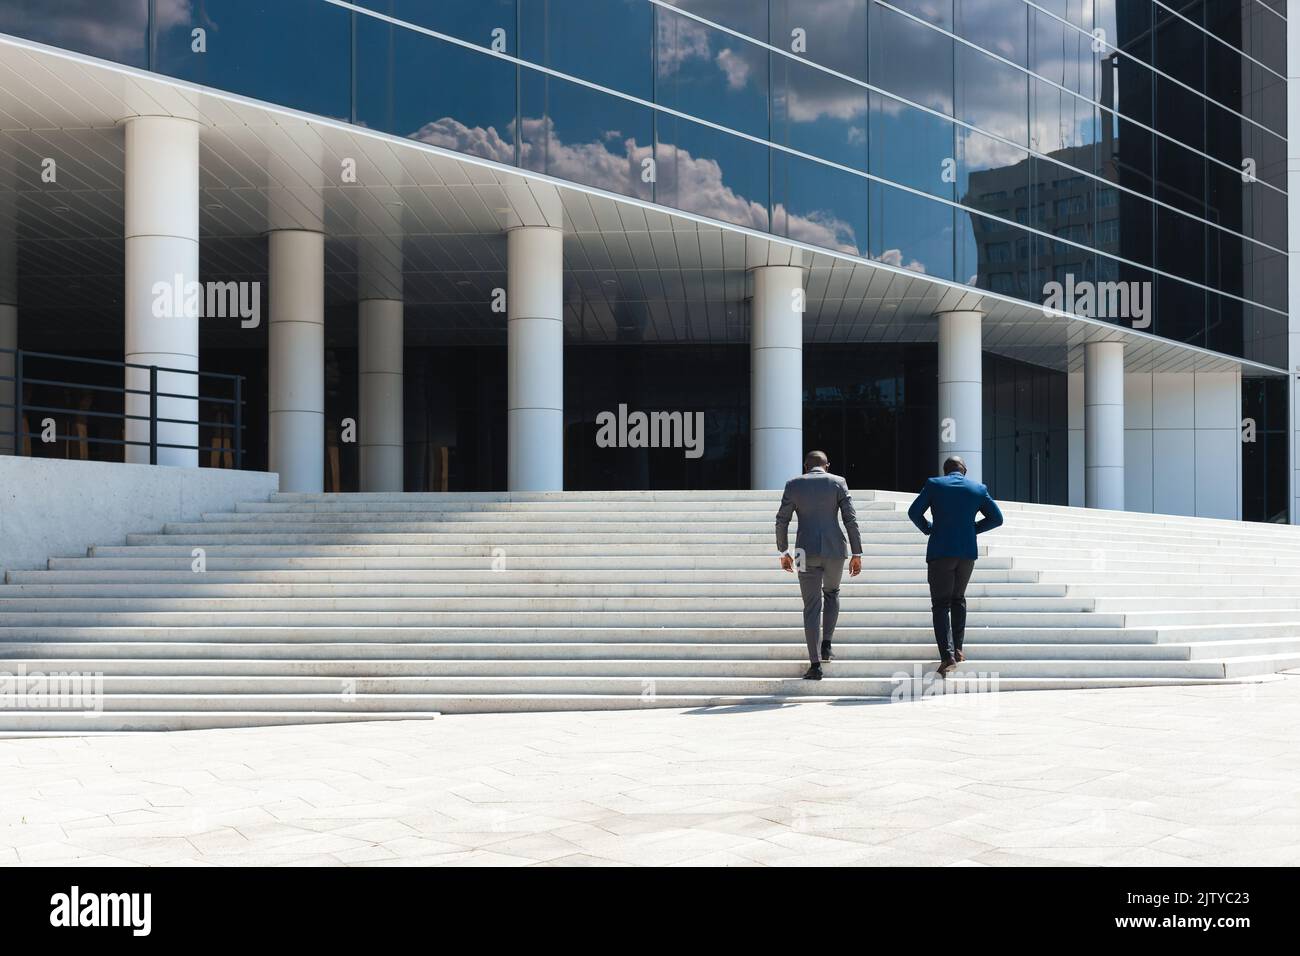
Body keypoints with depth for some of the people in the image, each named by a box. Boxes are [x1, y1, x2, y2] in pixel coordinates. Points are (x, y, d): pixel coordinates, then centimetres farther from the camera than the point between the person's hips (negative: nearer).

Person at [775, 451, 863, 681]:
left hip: (807, 552, 0)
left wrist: (783, 552, 15)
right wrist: (857, 554, 1)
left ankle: (815, 664, -1)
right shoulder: (838, 482, 2)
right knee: (832, 592, 28)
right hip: (834, 550, 1)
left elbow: (782, 521, 4)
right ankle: (826, 646, 19)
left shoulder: (793, 484, 4)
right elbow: (851, 519, -2)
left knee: (812, 607, 5)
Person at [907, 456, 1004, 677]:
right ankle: (957, 649, 17)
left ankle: (947, 656, -13)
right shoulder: (979, 489, 6)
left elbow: (914, 512, -6)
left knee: (941, 604, 0)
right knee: (958, 599, 21)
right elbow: (996, 518, 6)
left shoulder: (934, 484, -1)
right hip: (968, 552, 3)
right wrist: (973, 528, 13)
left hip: (940, 552, -3)